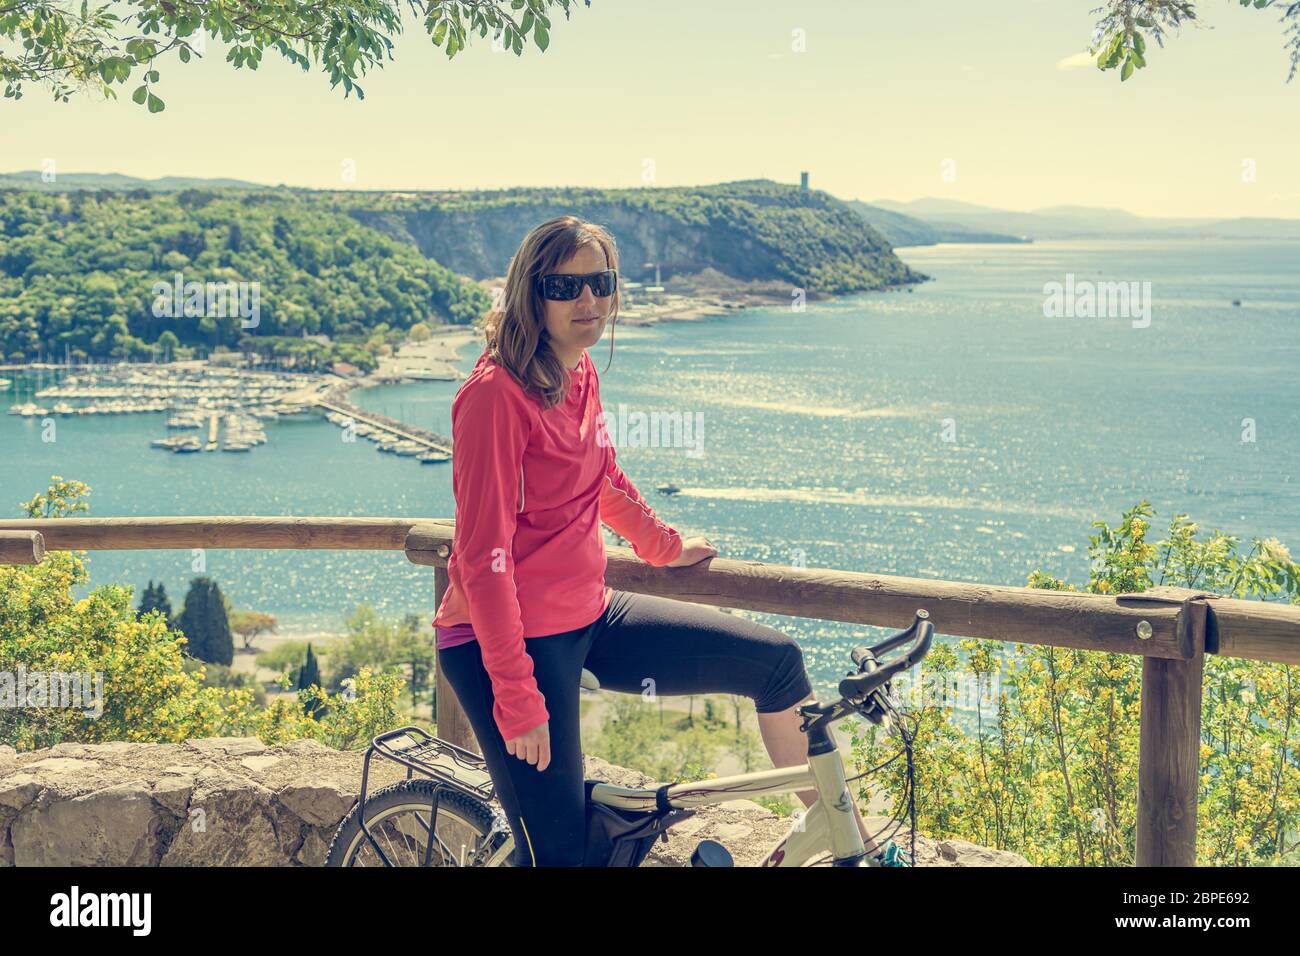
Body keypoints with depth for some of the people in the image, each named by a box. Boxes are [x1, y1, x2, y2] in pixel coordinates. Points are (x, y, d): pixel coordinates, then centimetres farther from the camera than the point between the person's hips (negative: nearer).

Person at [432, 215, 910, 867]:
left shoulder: (579, 373, 7)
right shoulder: (497, 393, -19)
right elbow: (484, 555, -21)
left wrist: (666, 546, 37)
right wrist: (518, 701, -22)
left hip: (586, 618, 8)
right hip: (513, 640, -8)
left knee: (776, 662, 6)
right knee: (558, 852, -6)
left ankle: (851, 841, 19)